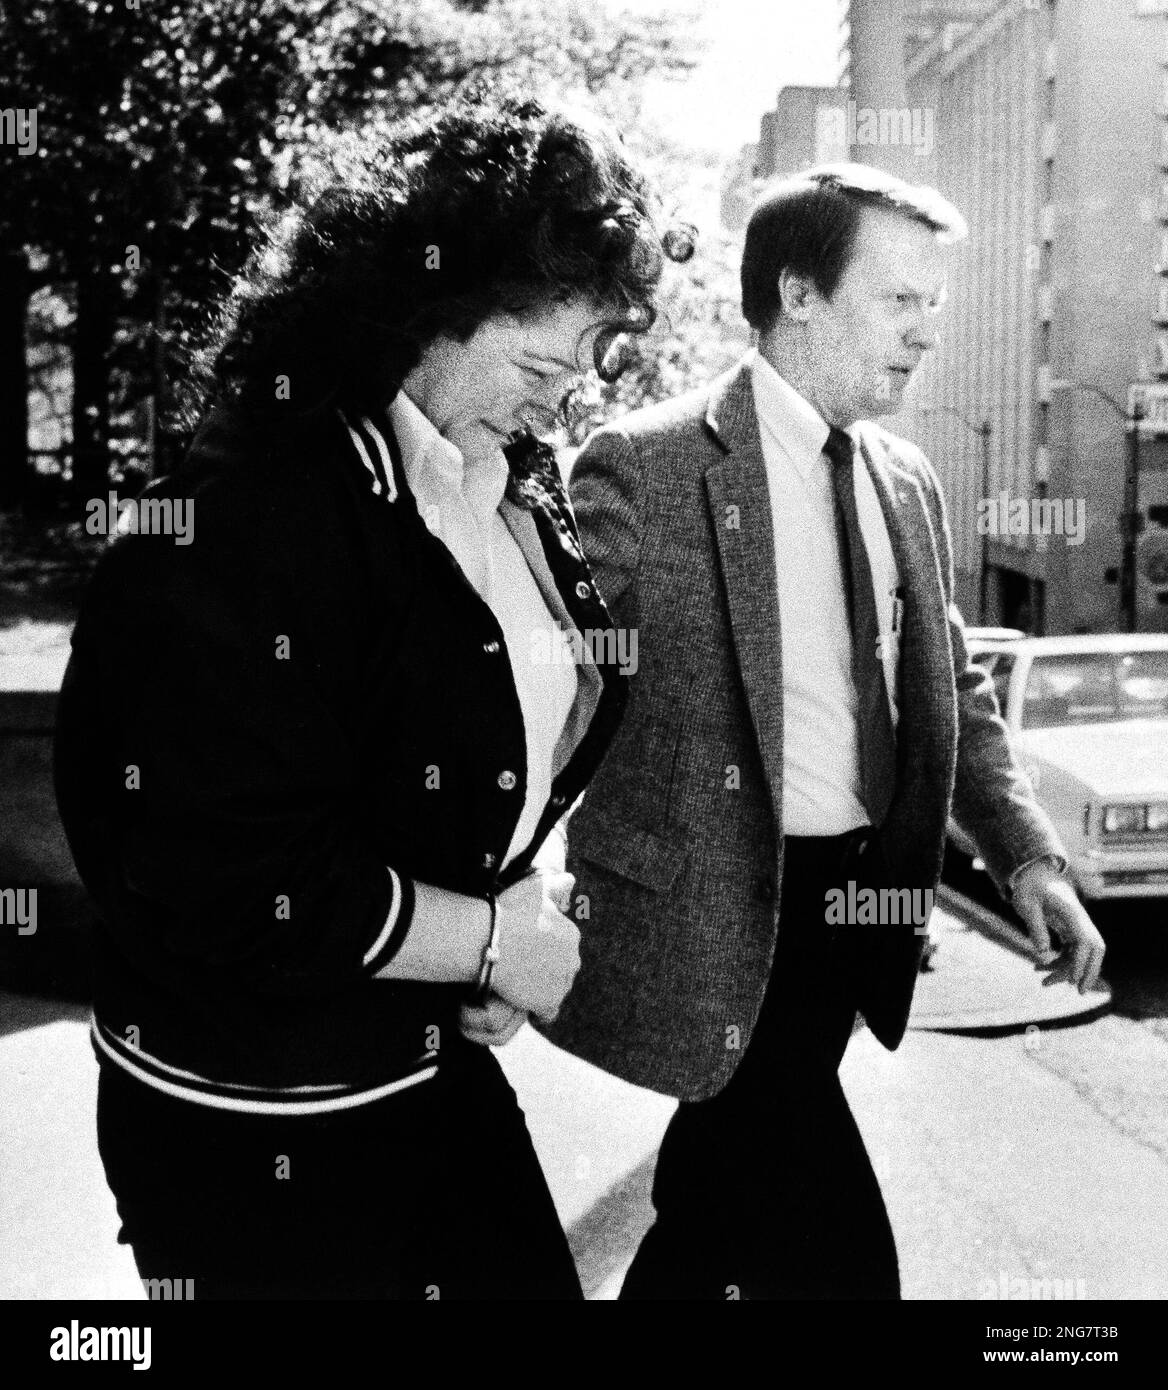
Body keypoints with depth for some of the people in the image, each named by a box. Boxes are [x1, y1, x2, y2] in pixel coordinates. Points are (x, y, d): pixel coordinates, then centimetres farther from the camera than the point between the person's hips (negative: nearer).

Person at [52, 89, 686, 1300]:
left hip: (440, 1065, 8)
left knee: (531, 1278, 18)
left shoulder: (519, 488, 2)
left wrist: (541, 885, -3)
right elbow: (233, 879, -28)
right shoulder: (257, 512, -25)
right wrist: (495, 936, -18)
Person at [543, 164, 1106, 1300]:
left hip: (862, 908, 7)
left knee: (712, 1205, 20)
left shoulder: (907, 482, 11)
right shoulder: (644, 468, -11)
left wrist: (1025, 854, 5)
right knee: (837, 1259, -6)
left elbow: (950, 689, 17)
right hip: (721, 924, -7)